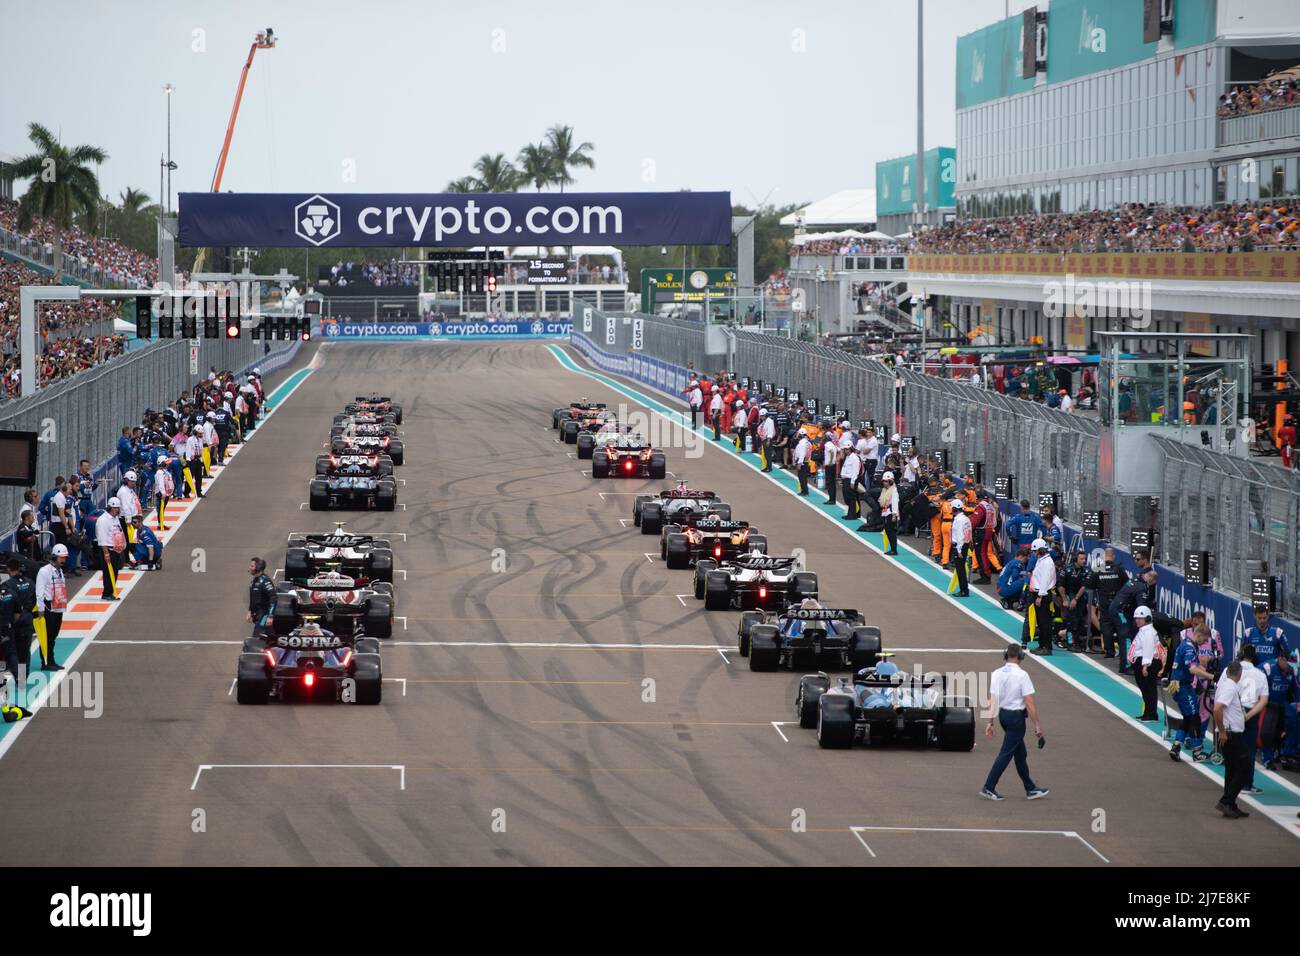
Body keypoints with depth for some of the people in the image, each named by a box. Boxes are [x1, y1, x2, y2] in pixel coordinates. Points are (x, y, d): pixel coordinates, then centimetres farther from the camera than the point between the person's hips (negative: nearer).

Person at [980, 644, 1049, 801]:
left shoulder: (997, 674, 0)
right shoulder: (1021, 675, -16)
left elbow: (992, 700, 0)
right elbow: (1029, 703, -17)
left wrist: (990, 722, 6)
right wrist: (1037, 725, -12)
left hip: (1002, 715, 7)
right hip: (1016, 716, -7)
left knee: (1021, 753, 16)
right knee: (1006, 753, 1)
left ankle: (1030, 789, 23)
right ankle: (988, 788, 0)